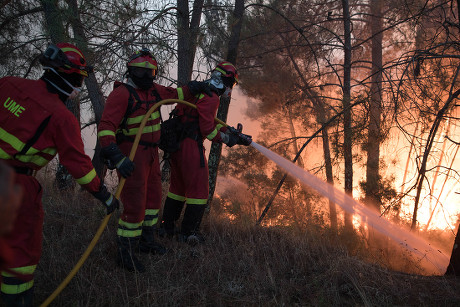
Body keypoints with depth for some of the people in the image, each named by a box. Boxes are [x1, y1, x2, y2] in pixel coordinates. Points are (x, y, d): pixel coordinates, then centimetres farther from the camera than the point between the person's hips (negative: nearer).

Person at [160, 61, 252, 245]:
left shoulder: (198, 91, 21)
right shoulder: (211, 97, -12)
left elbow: (212, 123, 24)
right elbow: (207, 129, -16)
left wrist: (233, 133, 20)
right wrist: (226, 138, -1)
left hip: (176, 145, 10)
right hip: (191, 146, -10)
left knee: (178, 186, 19)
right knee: (198, 190, 1)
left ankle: (167, 227, 28)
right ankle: (188, 233, 8)